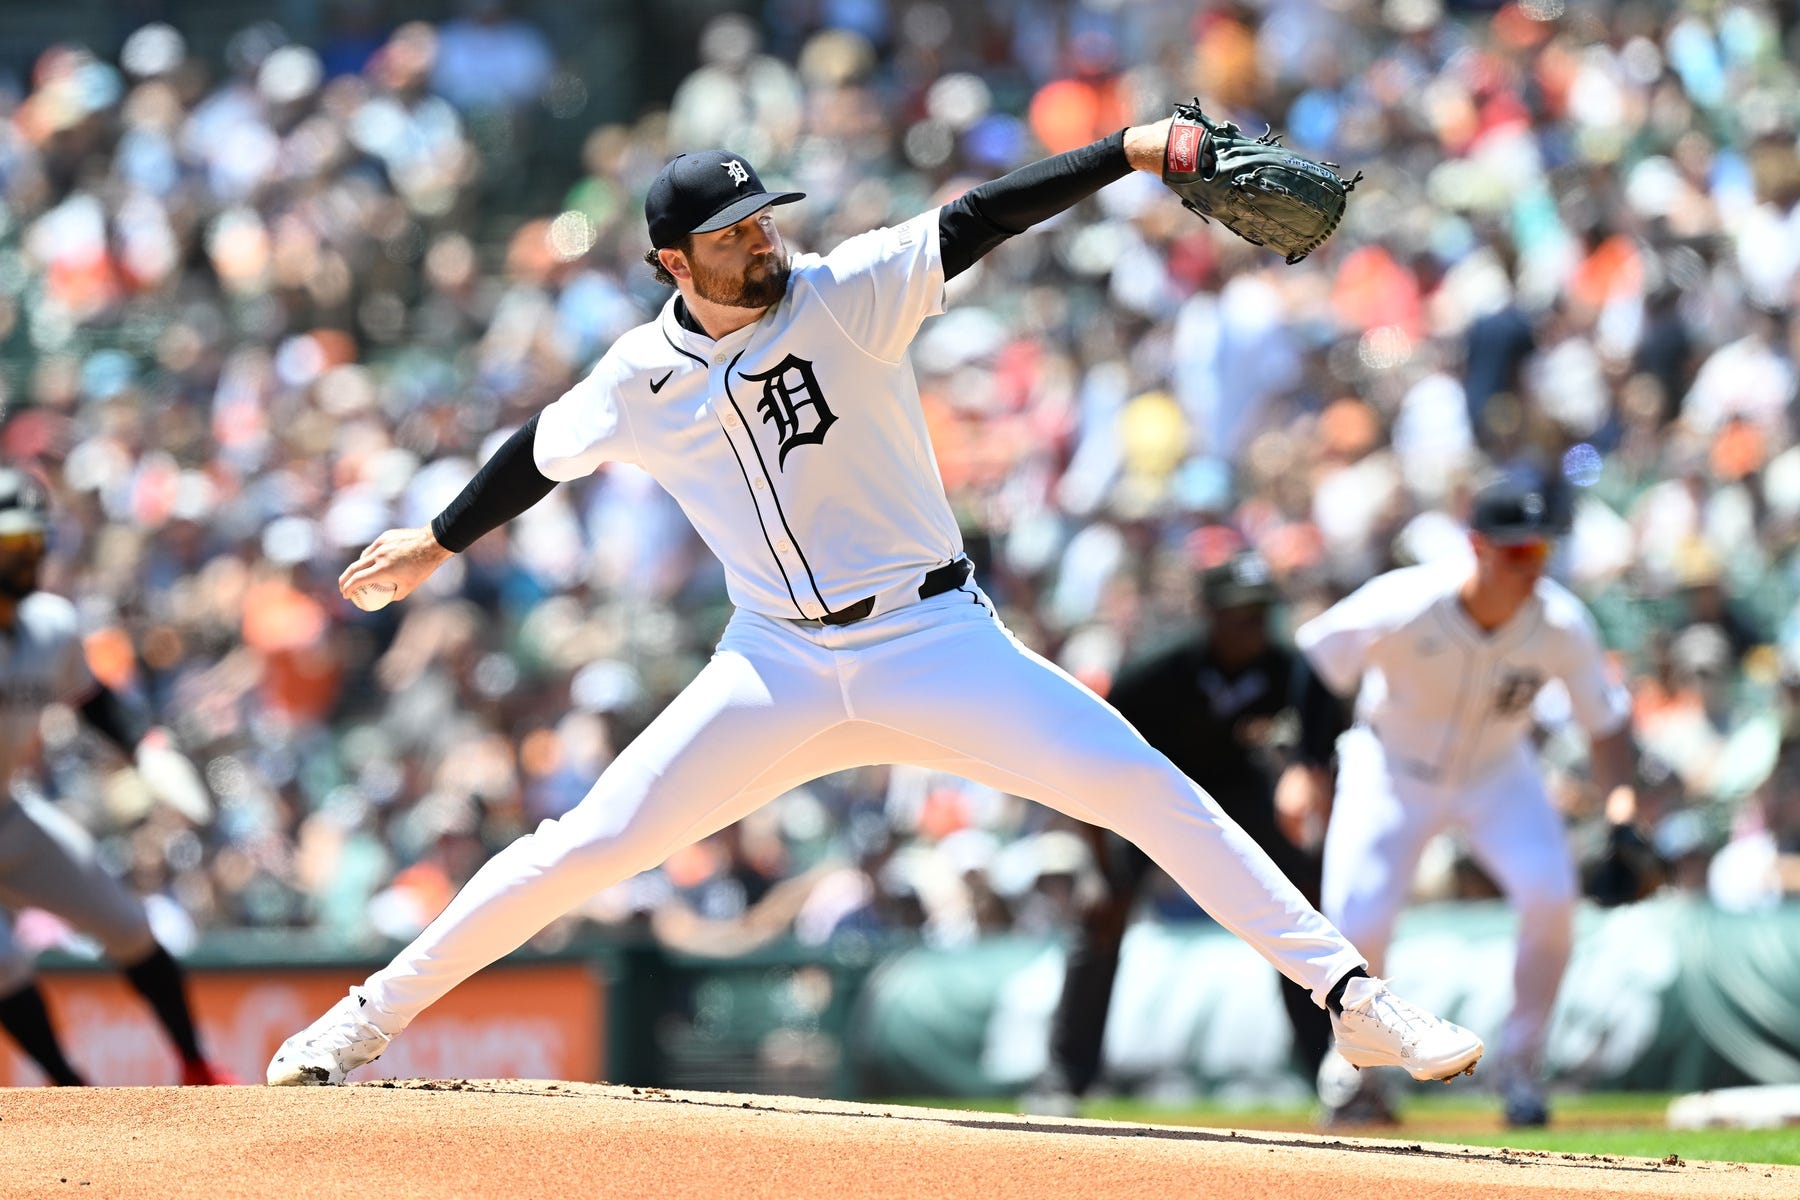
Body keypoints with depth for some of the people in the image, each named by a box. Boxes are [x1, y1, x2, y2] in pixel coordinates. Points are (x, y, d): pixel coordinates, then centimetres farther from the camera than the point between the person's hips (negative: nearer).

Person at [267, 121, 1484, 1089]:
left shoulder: (850, 293, -9)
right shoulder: (639, 382, -1)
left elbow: (978, 220, -21)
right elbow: (541, 453, 18)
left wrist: (1129, 151, -33)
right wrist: (438, 543, 31)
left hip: (936, 644, -1)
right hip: (779, 670, 1)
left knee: (1145, 786, -16)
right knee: (587, 847, -4)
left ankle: (1351, 994, -14)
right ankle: (373, 1014, 12)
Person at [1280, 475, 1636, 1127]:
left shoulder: (1562, 626, -23)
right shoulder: (1405, 607, -30)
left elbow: (1605, 722, -9)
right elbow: (1321, 660, -13)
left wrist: (1619, 797, -26)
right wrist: (1307, 768, -9)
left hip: (1497, 775, 2)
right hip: (1391, 772, -1)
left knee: (1550, 894, -23)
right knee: (1356, 926, -15)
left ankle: (1520, 1062, -3)